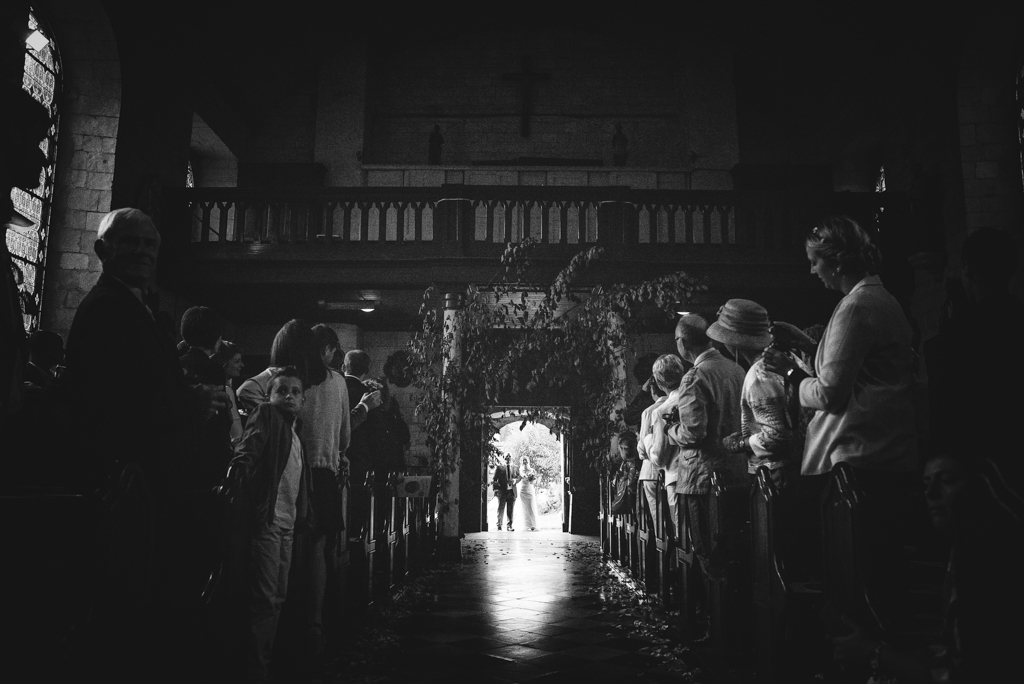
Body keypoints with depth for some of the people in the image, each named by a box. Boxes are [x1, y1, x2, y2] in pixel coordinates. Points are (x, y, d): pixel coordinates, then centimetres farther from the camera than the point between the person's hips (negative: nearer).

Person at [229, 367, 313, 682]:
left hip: (288, 525, 7)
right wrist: (238, 472, -33)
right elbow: (247, 450, -17)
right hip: (267, 520, -7)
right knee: (265, 598, -6)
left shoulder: (296, 431, 18)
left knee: (278, 597, 12)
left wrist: (305, 513, 14)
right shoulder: (266, 414, -2)